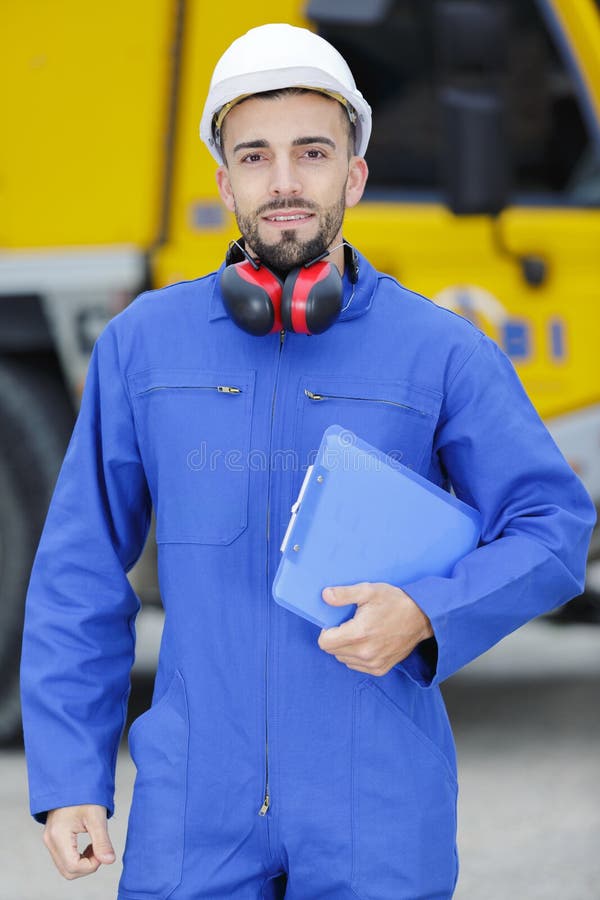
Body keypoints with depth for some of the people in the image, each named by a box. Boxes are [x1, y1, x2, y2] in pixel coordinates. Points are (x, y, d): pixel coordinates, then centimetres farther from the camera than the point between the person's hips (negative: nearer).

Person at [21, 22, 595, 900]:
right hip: (197, 801, 1)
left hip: (376, 806, -1)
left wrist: (426, 615, -18)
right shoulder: (142, 344, 3)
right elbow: (82, 571, 6)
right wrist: (68, 776, 1)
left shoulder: (443, 354, -1)